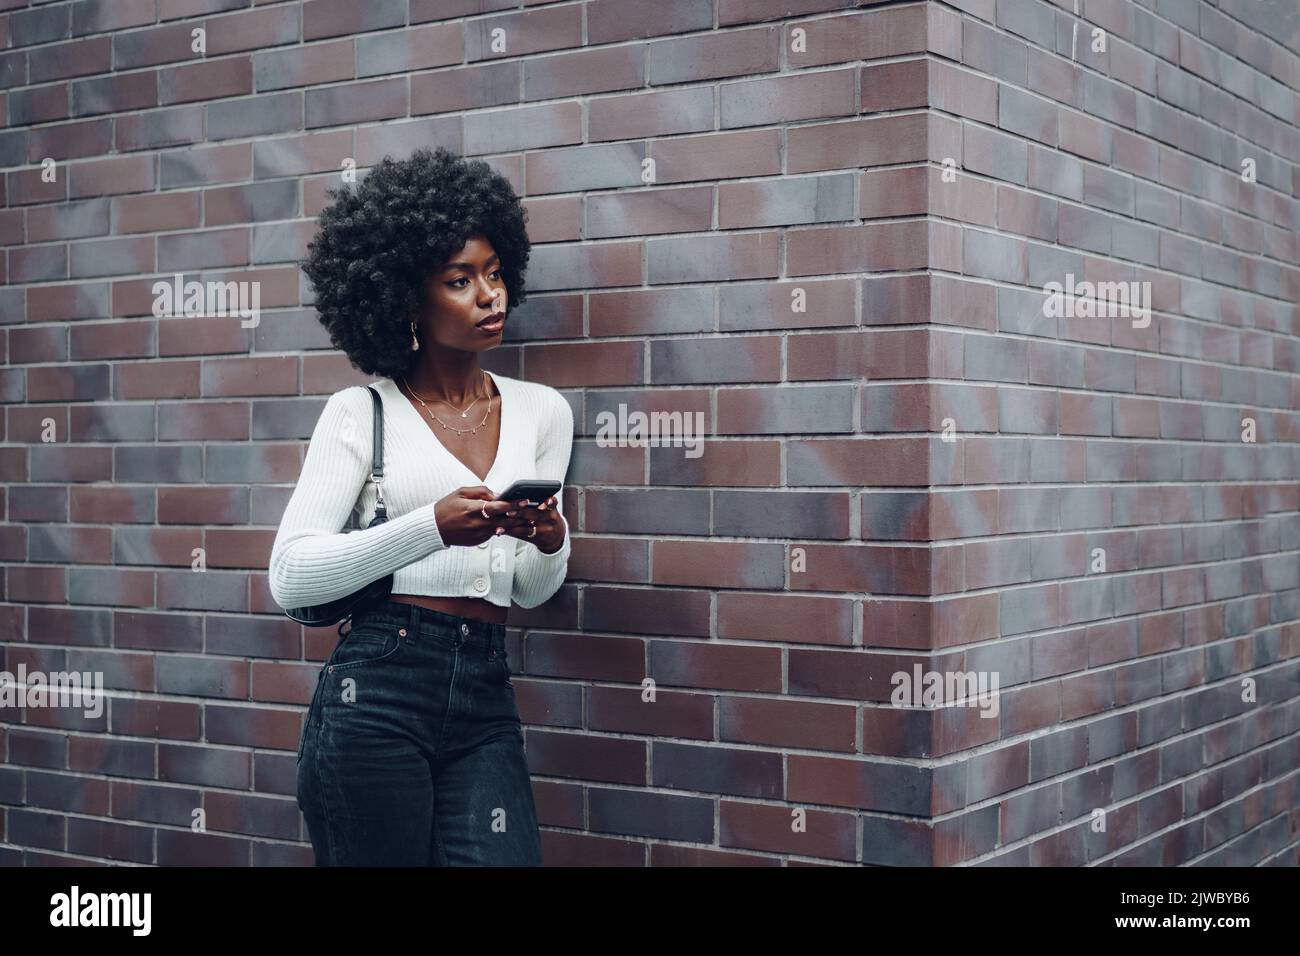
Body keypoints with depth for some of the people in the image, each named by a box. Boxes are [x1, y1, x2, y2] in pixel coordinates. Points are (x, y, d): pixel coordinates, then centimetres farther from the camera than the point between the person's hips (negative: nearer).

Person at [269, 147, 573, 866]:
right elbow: (289, 576, -9)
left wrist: (550, 544, -7)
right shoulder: (361, 414, 0)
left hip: (485, 703, 3)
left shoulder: (541, 411, 12)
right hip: (374, 694, -3)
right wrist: (434, 527, -19)